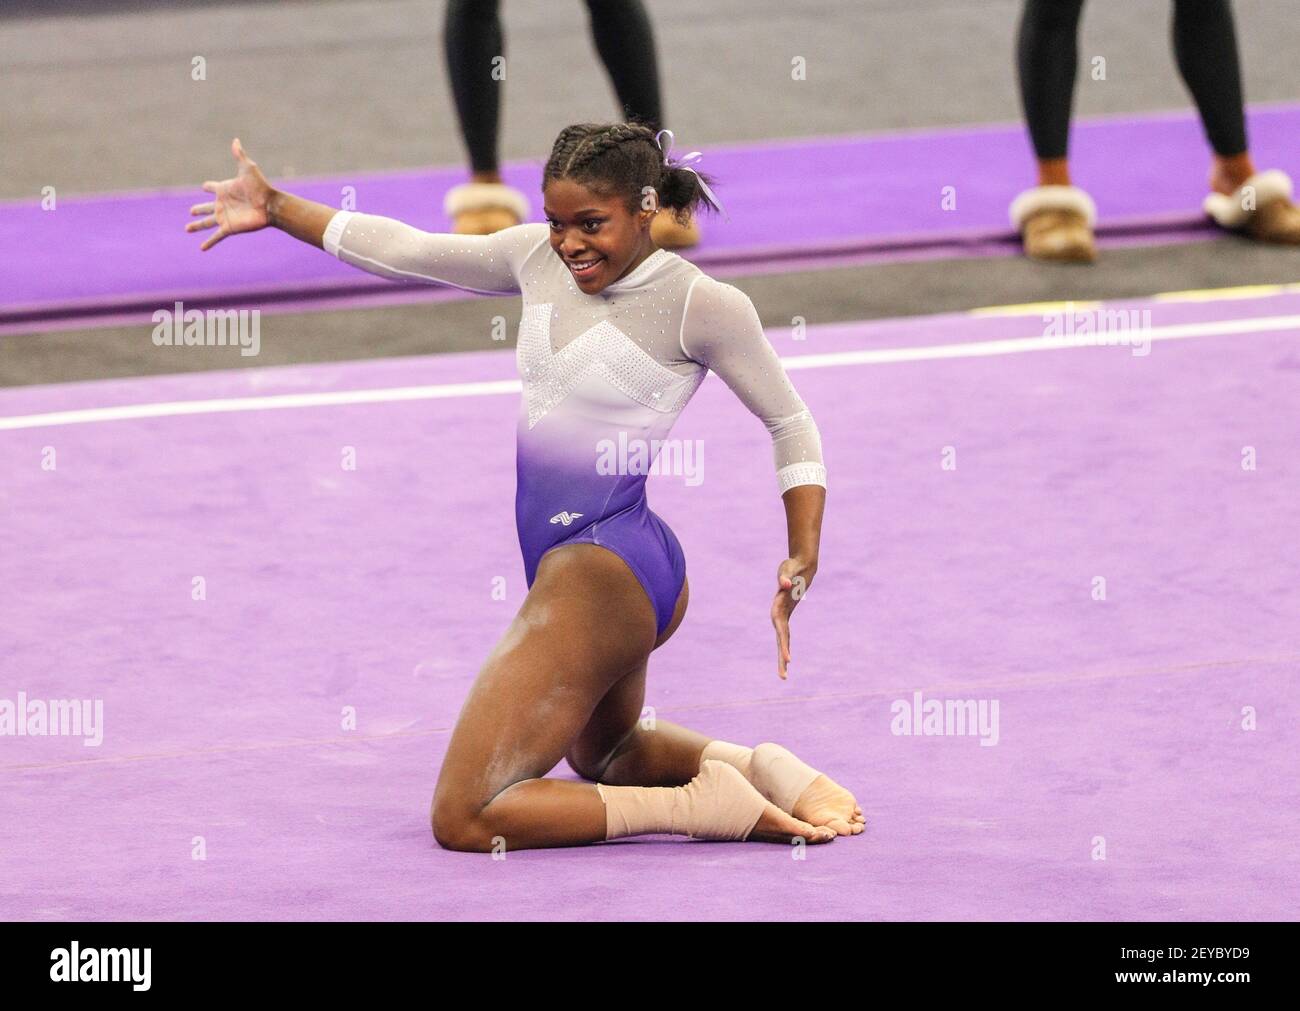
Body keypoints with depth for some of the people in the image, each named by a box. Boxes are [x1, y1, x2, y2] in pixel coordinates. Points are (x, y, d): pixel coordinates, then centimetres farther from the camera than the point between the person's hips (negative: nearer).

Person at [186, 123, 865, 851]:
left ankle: (702, 806, -14)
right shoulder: (540, 259, 5)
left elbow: (792, 423, -5)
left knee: (463, 820, -12)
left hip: (599, 576, -10)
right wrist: (276, 210, 13)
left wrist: (802, 565, -13)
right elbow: (404, 250, 15)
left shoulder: (700, 303, -14)